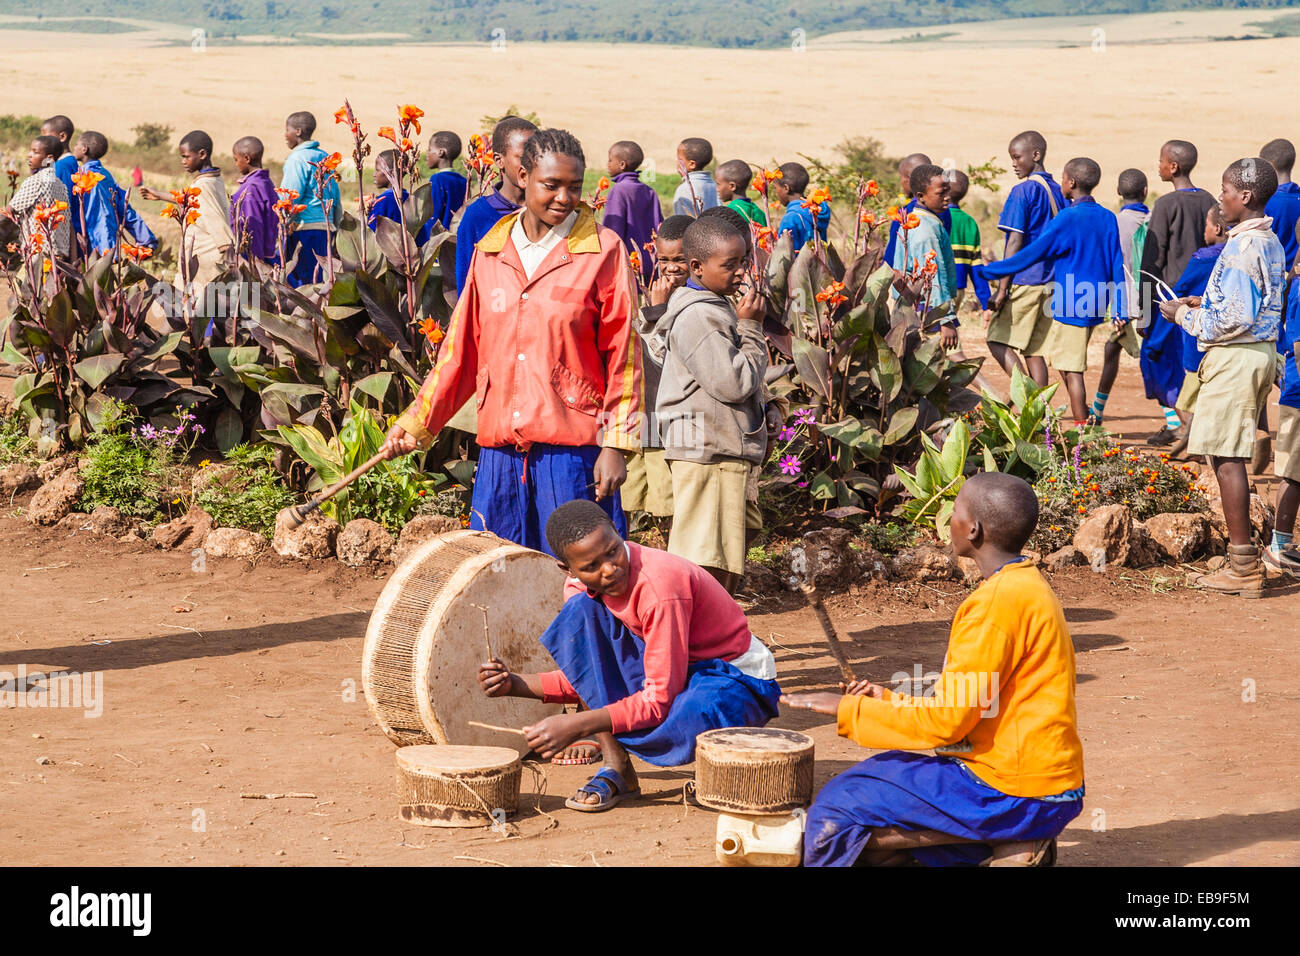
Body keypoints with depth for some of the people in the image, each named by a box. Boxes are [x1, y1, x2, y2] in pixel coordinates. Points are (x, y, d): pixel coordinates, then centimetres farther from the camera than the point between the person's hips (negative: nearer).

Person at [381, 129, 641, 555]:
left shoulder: (604, 252, -1)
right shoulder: (490, 252, 11)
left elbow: (623, 356, -1)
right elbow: (462, 350, 17)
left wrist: (615, 444, -7)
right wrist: (416, 422, 16)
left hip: (572, 450, -4)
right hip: (500, 451, 4)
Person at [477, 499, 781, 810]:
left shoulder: (660, 585, -30)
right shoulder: (580, 585, -7)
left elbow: (660, 700, -29)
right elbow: (591, 677, 2)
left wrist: (576, 725, -33)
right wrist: (518, 684, -13)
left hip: (740, 680, -7)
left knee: (689, 719, -44)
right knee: (581, 611, -15)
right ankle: (616, 768, -13)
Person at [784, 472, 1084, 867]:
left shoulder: (997, 601, -18)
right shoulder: (1028, 586, 12)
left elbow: (946, 721, -17)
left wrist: (846, 709, -8)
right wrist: (891, 701, 15)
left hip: (1012, 791, -9)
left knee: (838, 809, -8)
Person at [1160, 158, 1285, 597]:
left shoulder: (1242, 247, -18)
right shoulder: (1269, 242, 13)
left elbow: (1235, 319, -21)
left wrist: (1184, 315, -8)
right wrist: (1204, 303, 17)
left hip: (1236, 358, -10)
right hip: (1260, 351, 10)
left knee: (1226, 456, -6)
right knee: (1229, 455, 14)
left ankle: (1243, 568, -5)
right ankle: (1243, 557, 16)